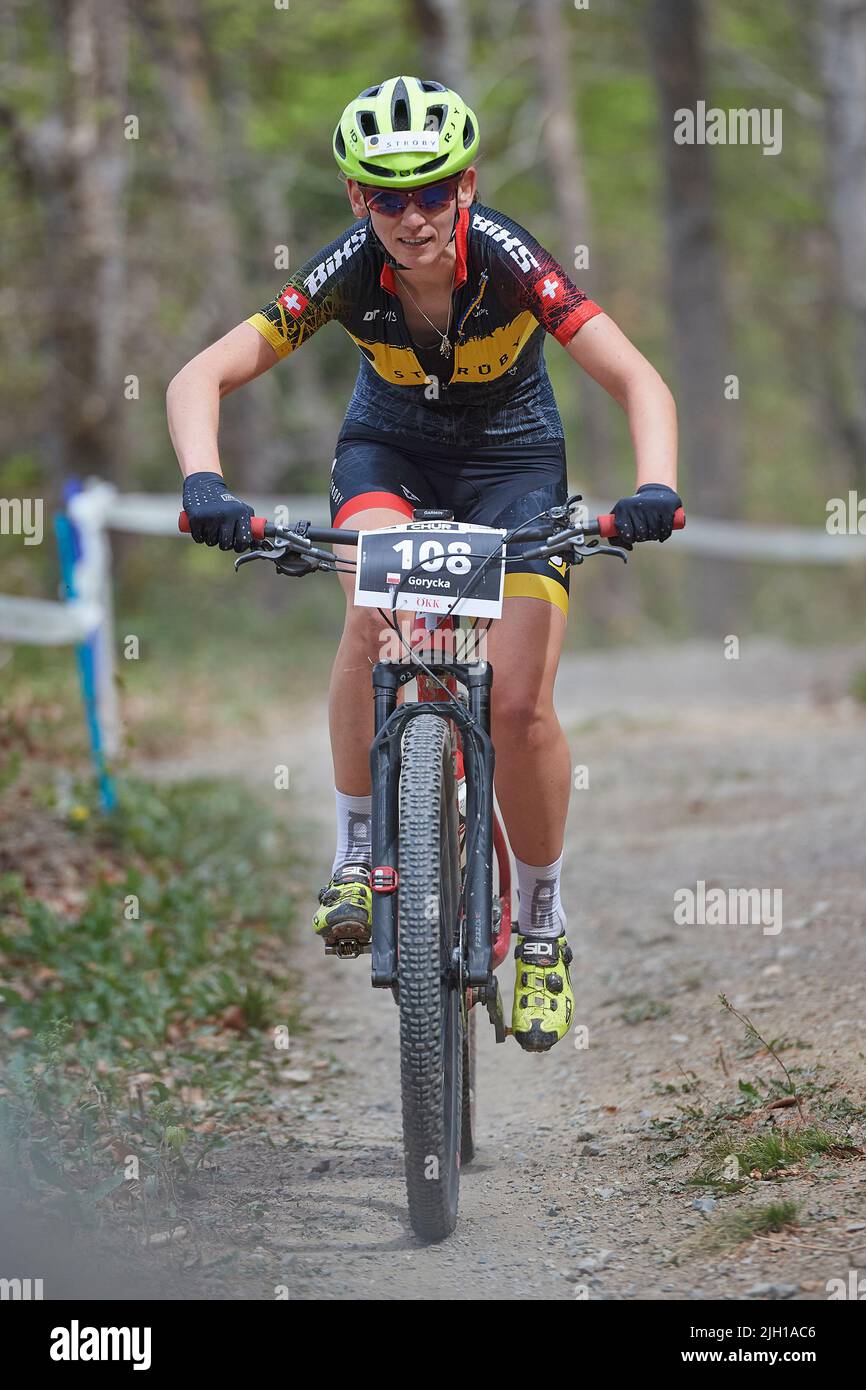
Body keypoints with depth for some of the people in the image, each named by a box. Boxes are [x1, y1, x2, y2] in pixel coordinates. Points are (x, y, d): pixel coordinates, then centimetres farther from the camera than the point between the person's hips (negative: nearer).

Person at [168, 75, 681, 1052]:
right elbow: (199, 380, -28)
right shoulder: (347, 274, -25)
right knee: (374, 618, -32)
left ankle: (542, 927, 9)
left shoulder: (506, 259, -29)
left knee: (520, 705, -13)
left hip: (511, 456, -1)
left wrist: (654, 486, -51)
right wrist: (204, 483, -47)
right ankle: (355, 855, -15)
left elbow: (639, 382, -32)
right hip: (390, 447, 1)